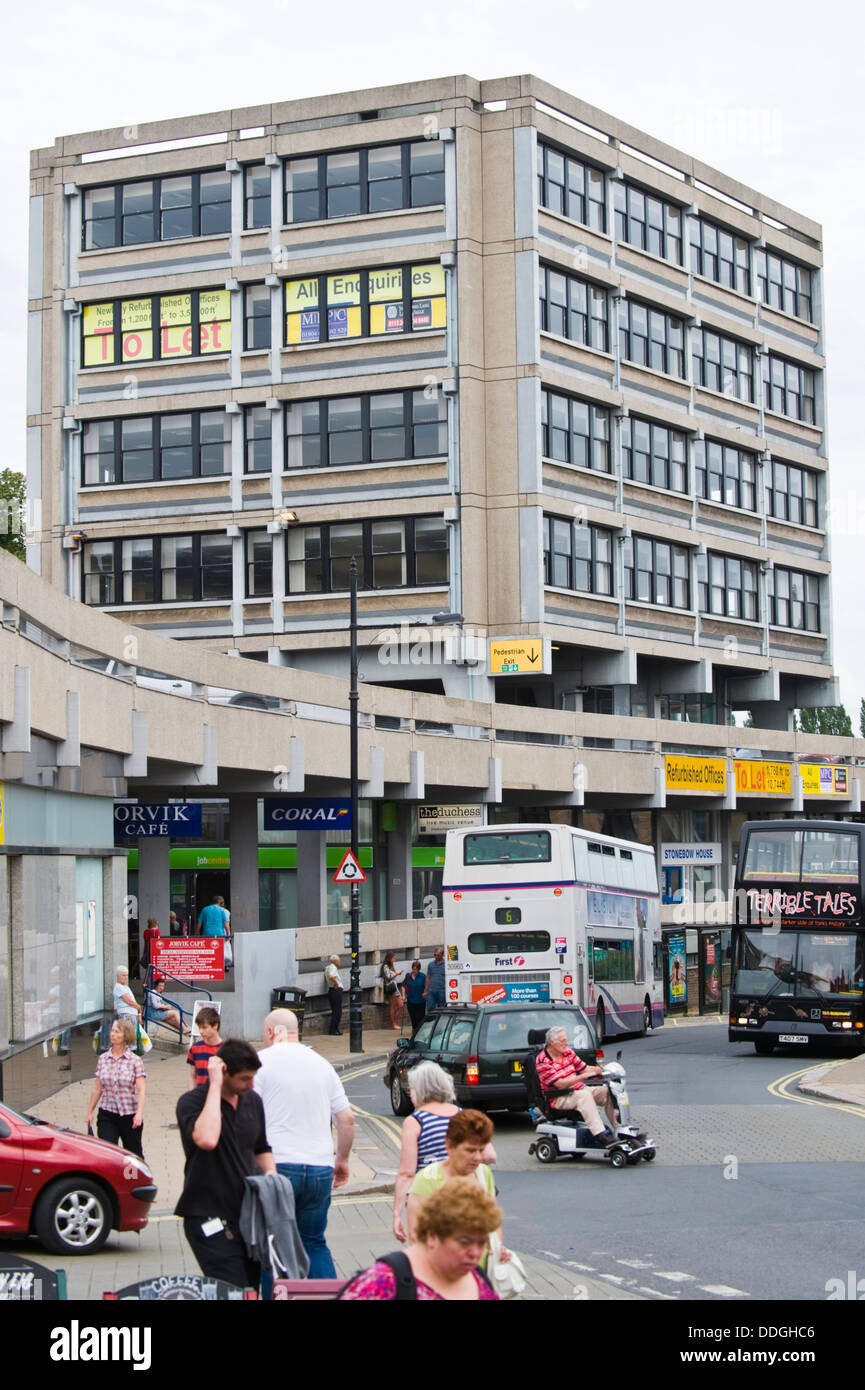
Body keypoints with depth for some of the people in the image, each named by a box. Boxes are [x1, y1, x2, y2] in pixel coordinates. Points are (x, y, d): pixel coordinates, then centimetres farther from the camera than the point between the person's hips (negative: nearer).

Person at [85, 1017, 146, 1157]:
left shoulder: (135, 1061, -4)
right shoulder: (103, 1059, 6)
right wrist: (89, 1112, 11)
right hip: (107, 1114, 2)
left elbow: (141, 1090, -10)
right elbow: (97, 1089, 12)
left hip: (129, 1115, -2)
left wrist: (139, 1113, -22)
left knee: (134, 1153, 10)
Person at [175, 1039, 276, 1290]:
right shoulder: (191, 1102, -10)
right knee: (234, 1292, -15)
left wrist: (270, 1174, 5)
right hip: (209, 1219, -7)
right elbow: (206, 1139, -31)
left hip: (248, 1214, 7)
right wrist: (215, 1086, -23)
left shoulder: (253, 1102, 11)